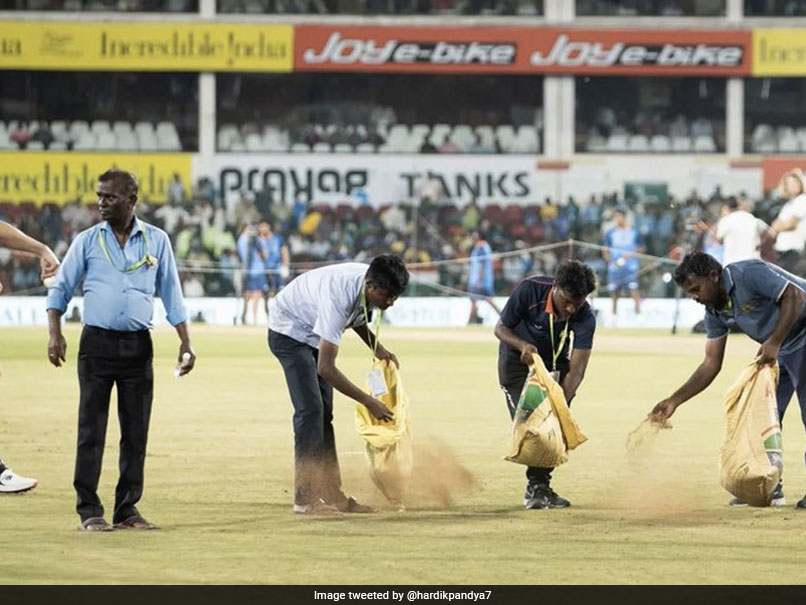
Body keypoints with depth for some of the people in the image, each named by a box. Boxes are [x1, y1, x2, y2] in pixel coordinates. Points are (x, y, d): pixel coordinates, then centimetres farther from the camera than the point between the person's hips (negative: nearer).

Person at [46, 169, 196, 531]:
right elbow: (60, 288, 6)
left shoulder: (157, 241, 7)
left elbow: (171, 295, 11)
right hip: (97, 342, -2)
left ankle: (127, 509, 10)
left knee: (136, 430, 4)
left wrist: (186, 343, 4)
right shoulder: (87, 241, 4)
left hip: (138, 345, 2)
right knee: (92, 429, -4)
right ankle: (89, 510, -1)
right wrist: (55, 334, -8)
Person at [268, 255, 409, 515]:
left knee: (324, 413, 7)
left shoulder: (371, 283, -14)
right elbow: (325, 367, -37)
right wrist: (369, 402, -35)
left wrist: (378, 349, -6)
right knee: (310, 409, -18)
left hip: (313, 334, 9)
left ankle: (332, 494, 9)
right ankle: (305, 499, -20)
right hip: (290, 331, -9)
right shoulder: (339, 297, -39)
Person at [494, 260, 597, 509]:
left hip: (555, 363, 2)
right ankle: (535, 486, -11)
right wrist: (523, 345, -38)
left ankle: (541, 486, 7)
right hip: (517, 358, -2)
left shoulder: (584, 318, -27)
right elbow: (501, 328, -18)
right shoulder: (529, 290, -31)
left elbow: (576, 370, -28)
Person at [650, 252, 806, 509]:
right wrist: (674, 401, -4)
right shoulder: (715, 312, 1)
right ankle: (770, 489, 13)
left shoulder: (749, 274, -23)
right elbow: (711, 364, 3)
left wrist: (774, 342, -31)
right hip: (777, 352, 9)